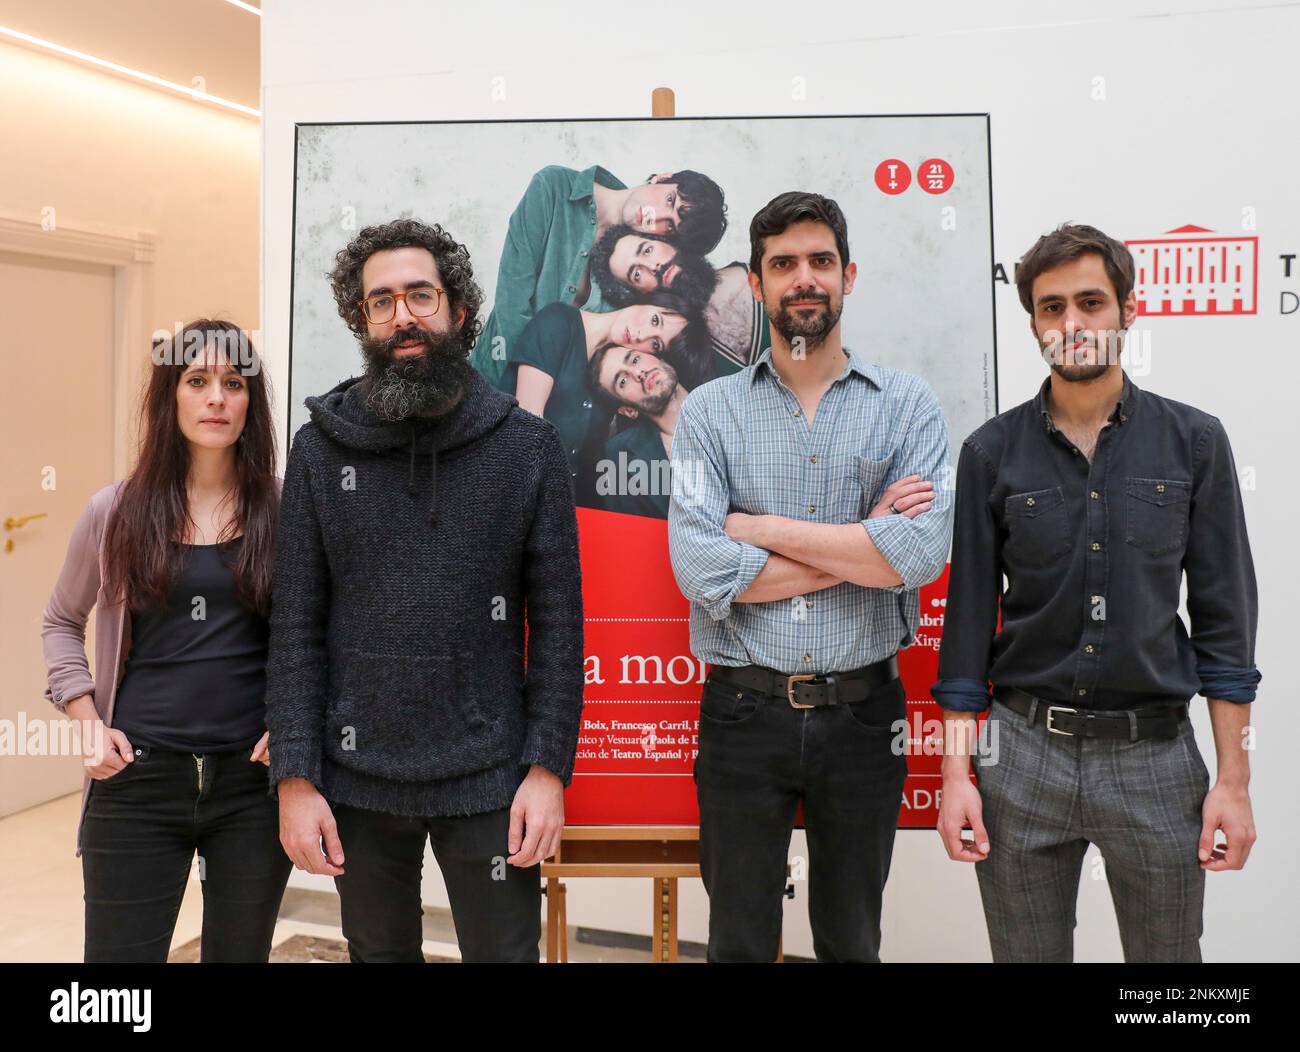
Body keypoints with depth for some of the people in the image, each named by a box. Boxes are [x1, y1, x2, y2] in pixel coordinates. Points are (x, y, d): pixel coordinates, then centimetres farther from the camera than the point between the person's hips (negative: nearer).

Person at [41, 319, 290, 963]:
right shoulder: (116, 510, 2)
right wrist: (88, 721, 2)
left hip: (255, 780, 0)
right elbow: (61, 622, 15)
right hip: (138, 779, 0)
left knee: (240, 950, 15)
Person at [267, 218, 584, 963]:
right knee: (380, 952, 19)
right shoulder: (322, 449, -1)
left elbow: (558, 618, -4)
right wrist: (295, 776, -5)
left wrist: (549, 766, -8)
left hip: (489, 781, -1)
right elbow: (297, 625, -1)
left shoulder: (528, 445, -4)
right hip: (356, 778, 2)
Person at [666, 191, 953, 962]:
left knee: (852, 941, 20)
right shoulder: (710, 412, -1)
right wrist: (864, 545, -12)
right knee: (739, 941, 16)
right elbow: (702, 571, -14)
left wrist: (759, 527, -13)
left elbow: (921, 554, -16)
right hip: (744, 714, 0)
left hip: (863, 714, 1)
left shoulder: (909, 405, 0)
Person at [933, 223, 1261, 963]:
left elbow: (1224, 614, 1)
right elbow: (970, 613, 2)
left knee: (1169, 952, 13)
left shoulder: (1194, 442, 0)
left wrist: (1234, 778, -2)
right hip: (1024, 751, 0)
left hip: (1155, 754, 0)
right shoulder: (992, 452, 0)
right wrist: (956, 771, -2)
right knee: (1025, 953, 12)